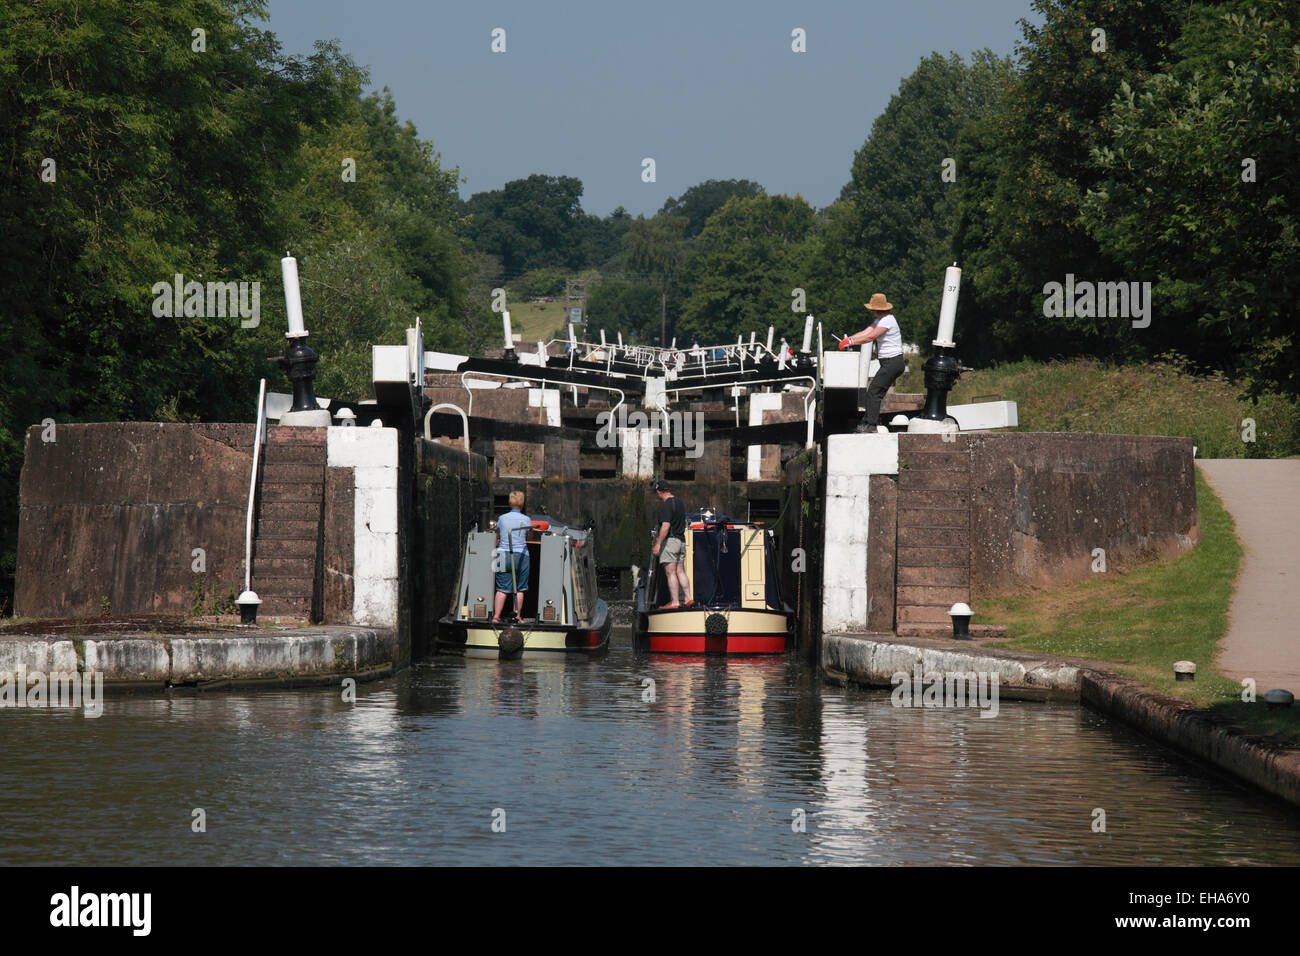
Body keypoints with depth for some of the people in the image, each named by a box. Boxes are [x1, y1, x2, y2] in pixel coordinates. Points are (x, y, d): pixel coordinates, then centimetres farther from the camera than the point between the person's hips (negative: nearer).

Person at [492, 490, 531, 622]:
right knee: (519, 589, 8)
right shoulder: (527, 520, -2)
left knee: (502, 589, 1)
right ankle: (517, 616, 10)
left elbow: (497, 538, 14)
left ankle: (496, 616, -5)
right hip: (521, 556, -1)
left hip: (503, 555, 1)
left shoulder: (502, 519, 2)